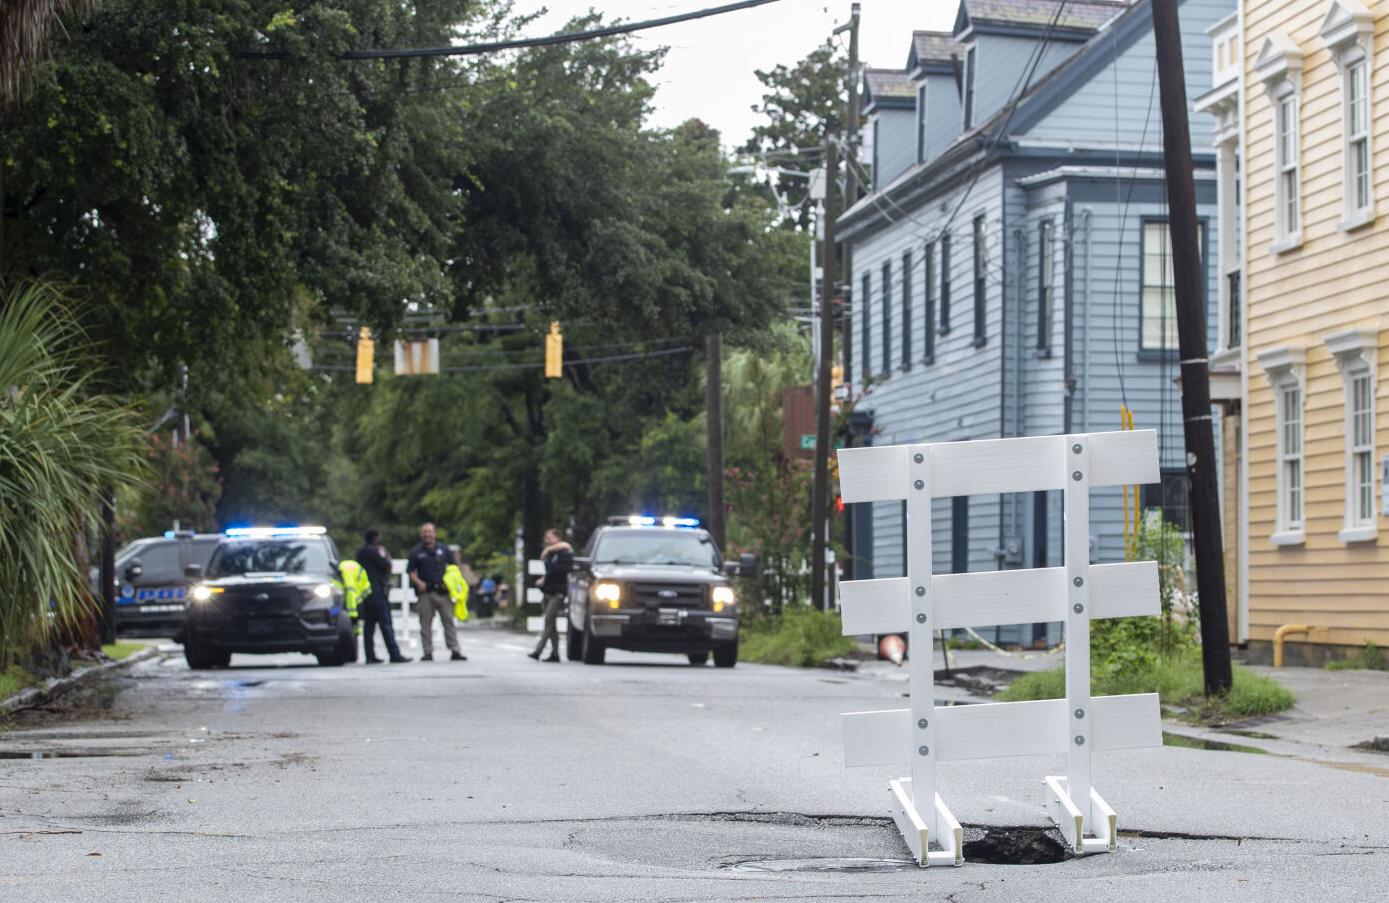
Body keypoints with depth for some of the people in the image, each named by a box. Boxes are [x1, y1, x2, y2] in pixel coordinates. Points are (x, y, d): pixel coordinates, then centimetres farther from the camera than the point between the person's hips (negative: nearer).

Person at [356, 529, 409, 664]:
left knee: (369, 624, 8)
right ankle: (394, 654, -13)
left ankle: (370, 656, 5)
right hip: (377, 591, -9)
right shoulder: (372, 551, -12)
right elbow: (386, 565, -13)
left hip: (365, 592, 9)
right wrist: (385, 555, 3)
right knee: (386, 624, -10)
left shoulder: (360, 552, 16)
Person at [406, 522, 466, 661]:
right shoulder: (416, 552, 6)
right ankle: (428, 652, 6)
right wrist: (418, 582, -12)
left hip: (442, 591, 1)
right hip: (425, 592, -1)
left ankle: (455, 651, 0)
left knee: (449, 621, 0)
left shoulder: (443, 549, 10)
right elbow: (411, 572, 5)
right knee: (426, 623, 2)